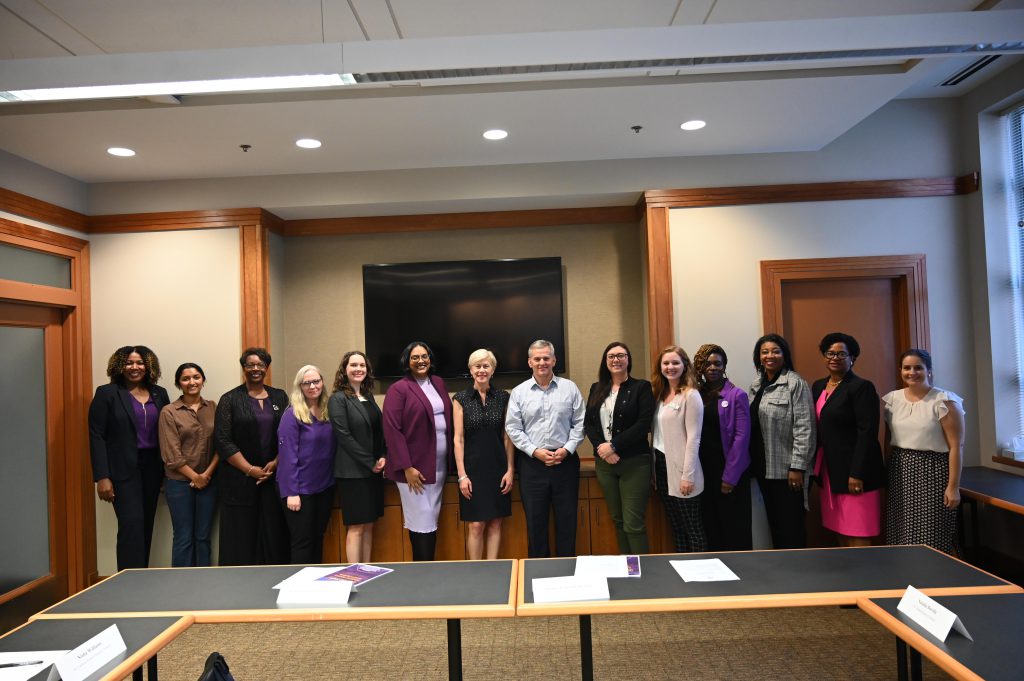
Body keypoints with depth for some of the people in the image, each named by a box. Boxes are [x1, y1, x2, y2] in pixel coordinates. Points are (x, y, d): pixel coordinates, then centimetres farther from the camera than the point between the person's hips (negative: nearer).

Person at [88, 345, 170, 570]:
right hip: (124, 470, -4)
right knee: (132, 526, -11)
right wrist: (102, 477, -12)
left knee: (146, 526, 9)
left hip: (153, 468, 4)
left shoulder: (159, 394, 9)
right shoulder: (107, 393, -2)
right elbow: (96, 437, -6)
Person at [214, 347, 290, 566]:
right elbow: (223, 441, -5)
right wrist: (250, 470, -10)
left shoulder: (280, 397, 10)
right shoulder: (230, 399, 1)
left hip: (274, 477, 2)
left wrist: (275, 463, -7)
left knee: (273, 535, 3)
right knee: (241, 537, 0)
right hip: (239, 480, -2)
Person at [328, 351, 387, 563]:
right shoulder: (338, 399, -7)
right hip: (353, 472, -7)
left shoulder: (368, 397, 13)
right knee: (356, 527, -2)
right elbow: (344, 436, -14)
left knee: (368, 525, 11)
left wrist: (382, 458, -1)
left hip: (373, 471, 7)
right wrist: (370, 462, -13)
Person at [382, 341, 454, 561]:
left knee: (432, 522, 12)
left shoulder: (438, 383, 12)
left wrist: (450, 457, 9)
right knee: (422, 525, -3)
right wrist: (407, 467, -16)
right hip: (414, 467, -6)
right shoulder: (398, 389, -8)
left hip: (439, 465, 6)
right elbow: (392, 430, -13)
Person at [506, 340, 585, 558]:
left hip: (565, 461, 1)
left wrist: (567, 449, -8)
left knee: (567, 519, 8)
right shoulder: (519, 392, 2)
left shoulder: (570, 388, 4)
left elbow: (579, 423, 3)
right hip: (532, 463, 0)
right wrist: (535, 451, -10)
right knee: (535, 520, 7)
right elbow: (513, 428, -1)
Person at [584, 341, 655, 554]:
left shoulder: (642, 387, -2)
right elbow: (588, 423, 6)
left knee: (633, 524, -6)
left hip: (634, 462, -4)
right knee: (618, 520, 12)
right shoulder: (597, 389, 11)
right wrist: (601, 447, -10)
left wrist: (613, 445, -15)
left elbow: (643, 424, -11)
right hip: (604, 462, 5)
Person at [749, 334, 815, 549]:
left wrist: (797, 467, -18)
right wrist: (752, 462, 11)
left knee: (792, 527, 2)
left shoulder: (795, 383, -9)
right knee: (774, 524, 15)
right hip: (763, 467, 7)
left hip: (786, 468, -7)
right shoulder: (756, 385, 11)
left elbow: (804, 428, -14)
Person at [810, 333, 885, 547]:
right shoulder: (818, 386, 13)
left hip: (854, 471, -7)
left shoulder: (861, 387, -9)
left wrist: (857, 474, -19)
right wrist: (817, 466, 12)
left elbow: (867, 433, -15)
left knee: (858, 537, -2)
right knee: (840, 533, 12)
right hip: (829, 472, 7)